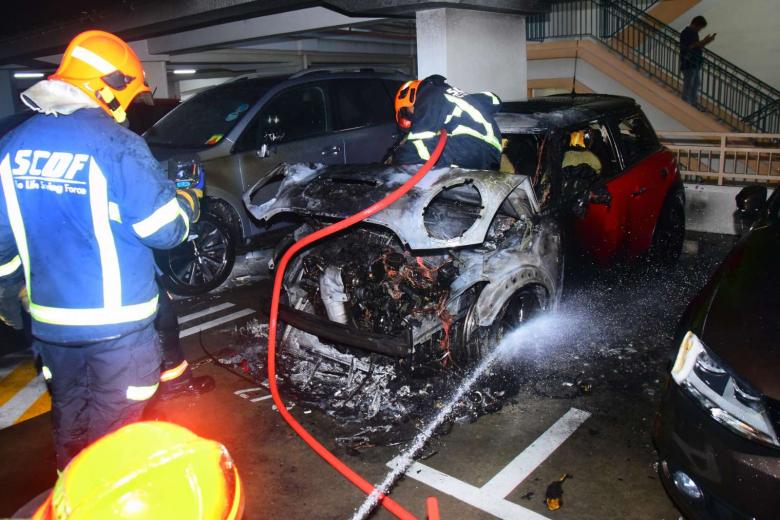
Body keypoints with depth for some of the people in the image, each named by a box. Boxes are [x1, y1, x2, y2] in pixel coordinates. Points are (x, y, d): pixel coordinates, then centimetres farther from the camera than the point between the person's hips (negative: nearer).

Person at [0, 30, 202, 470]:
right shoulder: (116, 145, -19)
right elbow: (165, 230, -16)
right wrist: (187, 202, 4)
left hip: (49, 318, 7)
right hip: (117, 320, -6)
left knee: (69, 413, 25)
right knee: (112, 420, 10)